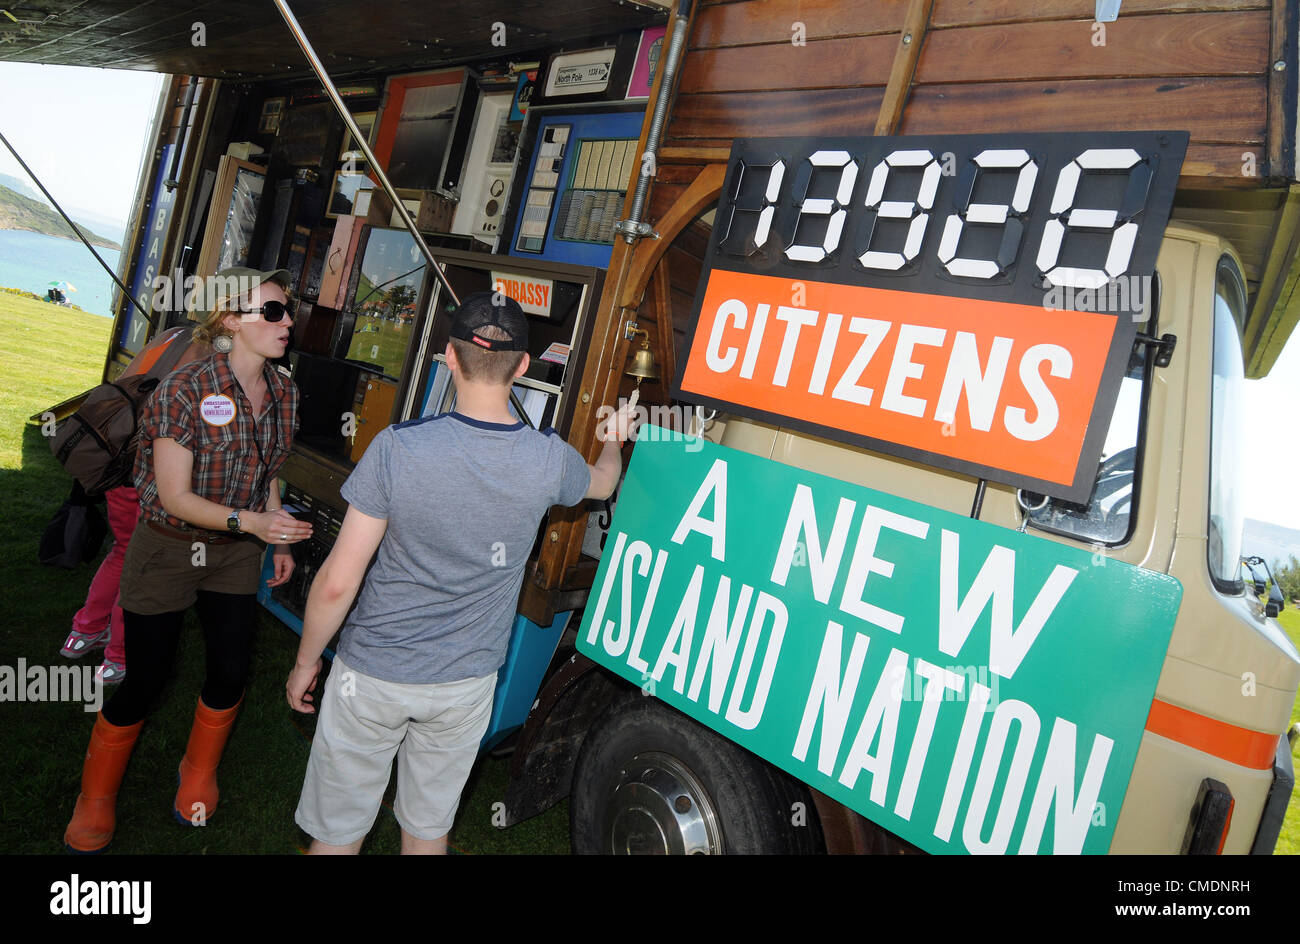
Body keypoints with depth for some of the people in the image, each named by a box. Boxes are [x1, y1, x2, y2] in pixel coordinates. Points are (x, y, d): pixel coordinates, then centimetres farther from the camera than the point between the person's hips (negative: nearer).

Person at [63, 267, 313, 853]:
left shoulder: (283, 394, -3)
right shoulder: (186, 391, -22)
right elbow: (174, 497, -21)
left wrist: (278, 542, 8)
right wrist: (250, 521, -34)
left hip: (235, 555, 5)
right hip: (167, 549, -5)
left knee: (230, 673, 8)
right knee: (144, 680, 5)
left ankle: (199, 774, 38)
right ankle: (96, 799, 32)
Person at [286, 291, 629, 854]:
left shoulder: (397, 448, -22)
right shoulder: (550, 460, -13)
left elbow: (337, 584, -18)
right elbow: (603, 482, 13)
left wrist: (306, 662, 0)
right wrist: (614, 440, 36)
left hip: (372, 678, -2)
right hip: (465, 685, 3)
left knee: (337, 833, 18)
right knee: (429, 829, 23)